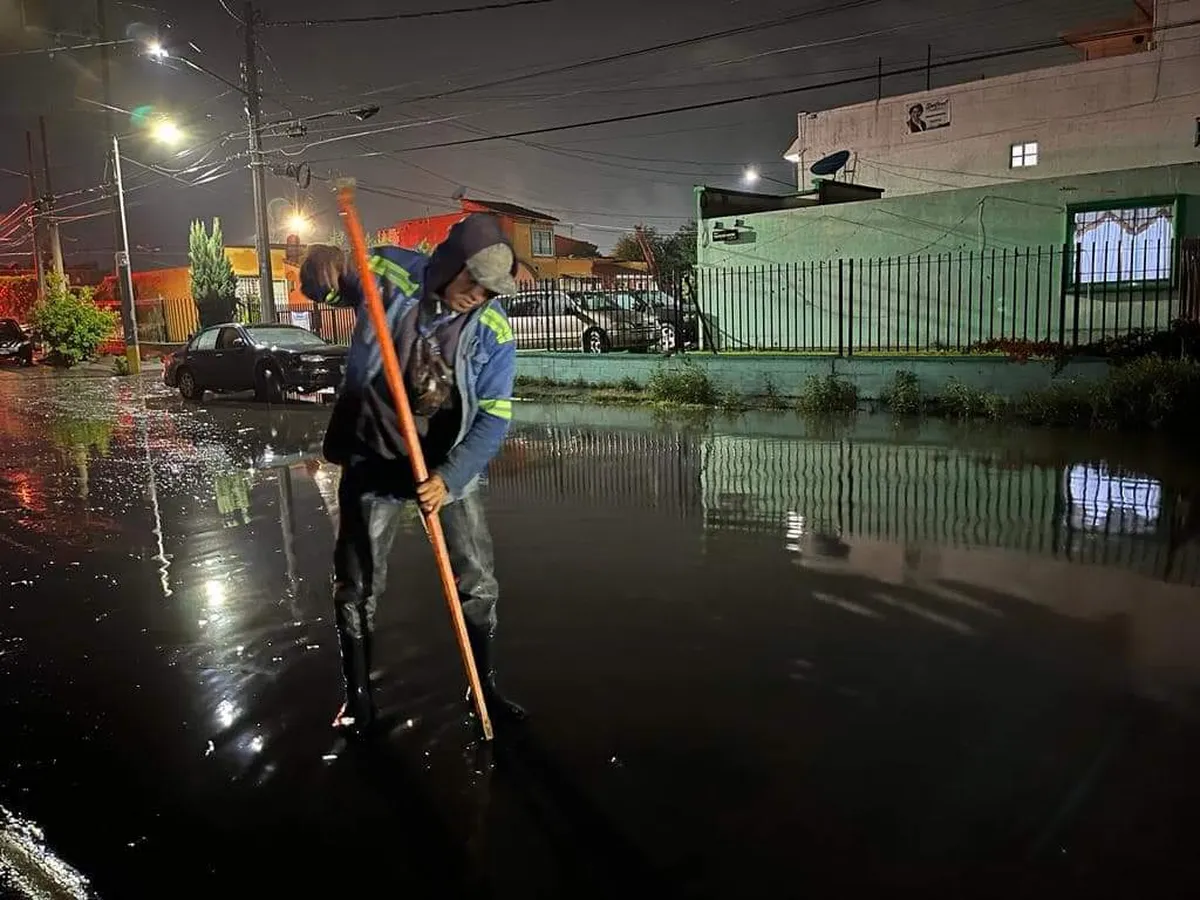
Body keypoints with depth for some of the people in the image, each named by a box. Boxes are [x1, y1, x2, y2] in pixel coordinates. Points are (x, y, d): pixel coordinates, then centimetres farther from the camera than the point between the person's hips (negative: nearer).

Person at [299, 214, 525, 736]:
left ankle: (484, 686, 27)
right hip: (373, 458, 0)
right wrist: (322, 267, -22)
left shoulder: (493, 331, -13)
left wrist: (448, 477, -29)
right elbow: (322, 286, 4)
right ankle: (358, 694, 27)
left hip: (450, 464, 1)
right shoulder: (390, 274, -12)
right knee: (356, 585, 6)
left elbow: (493, 418, -17)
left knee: (476, 580, 5)